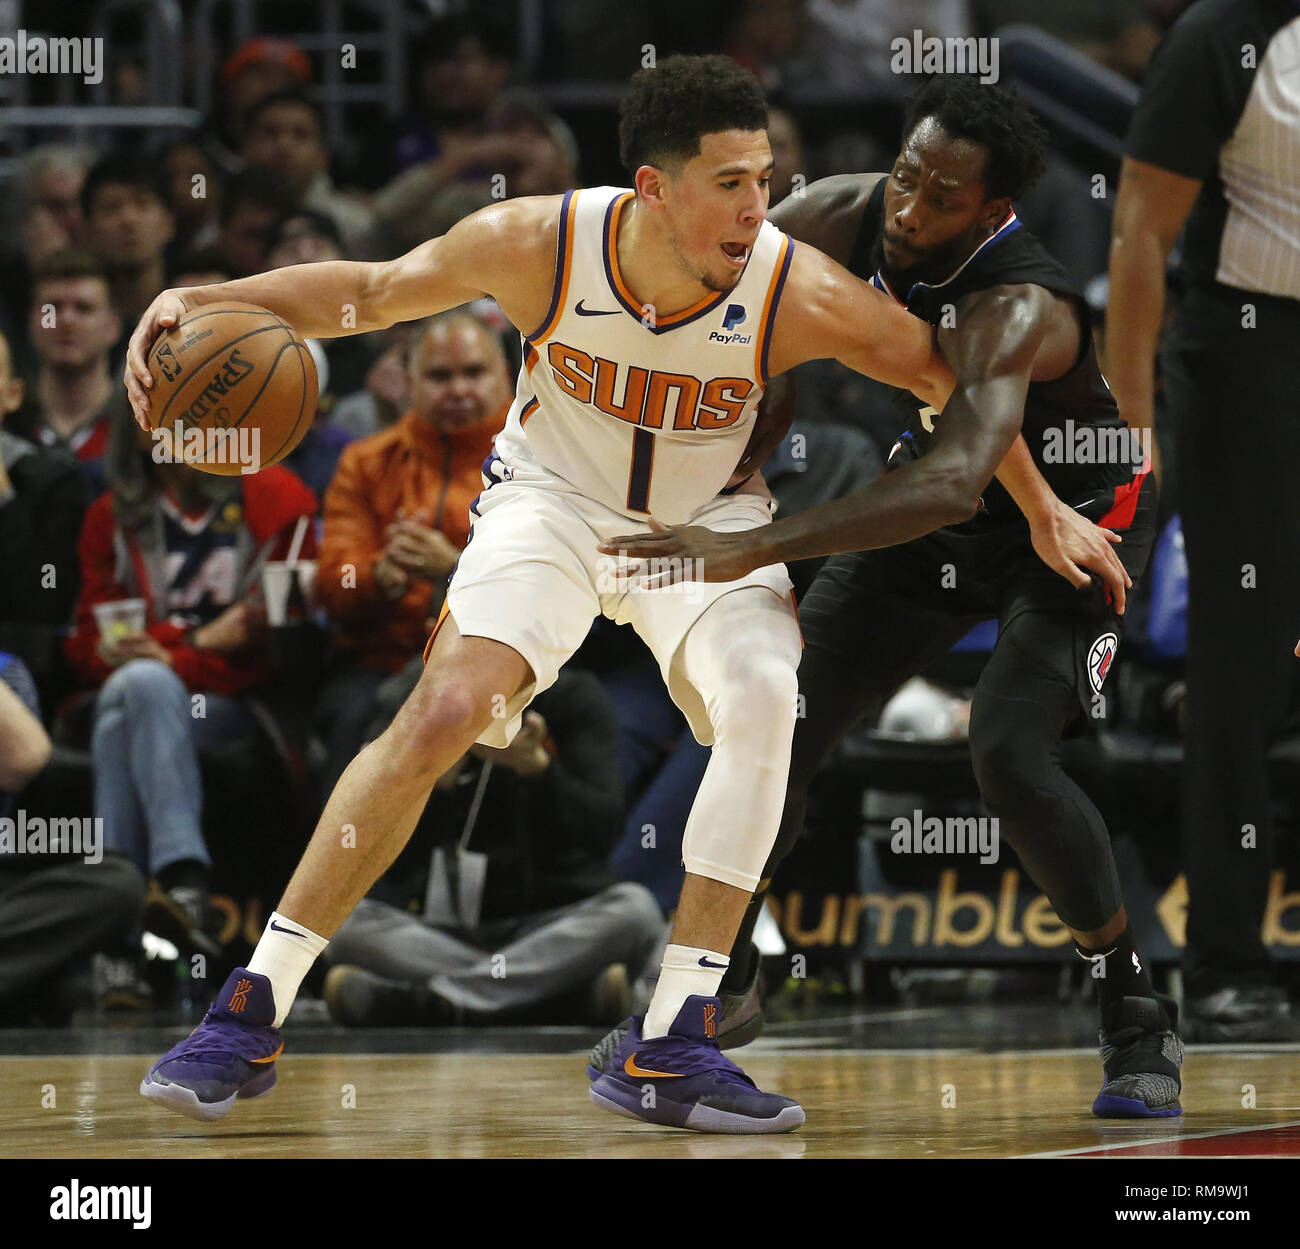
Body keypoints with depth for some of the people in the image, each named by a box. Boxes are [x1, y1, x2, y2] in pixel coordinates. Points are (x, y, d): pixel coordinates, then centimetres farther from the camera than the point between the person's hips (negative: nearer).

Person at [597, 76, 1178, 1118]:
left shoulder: (1013, 309, -40)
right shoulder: (848, 218, -20)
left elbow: (956, 477, -56)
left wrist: (755, 548, -62)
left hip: (1071, 518, -7)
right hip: (936, 509, 7)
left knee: (1011, 760, -26)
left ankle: (1140, 1020, -7)